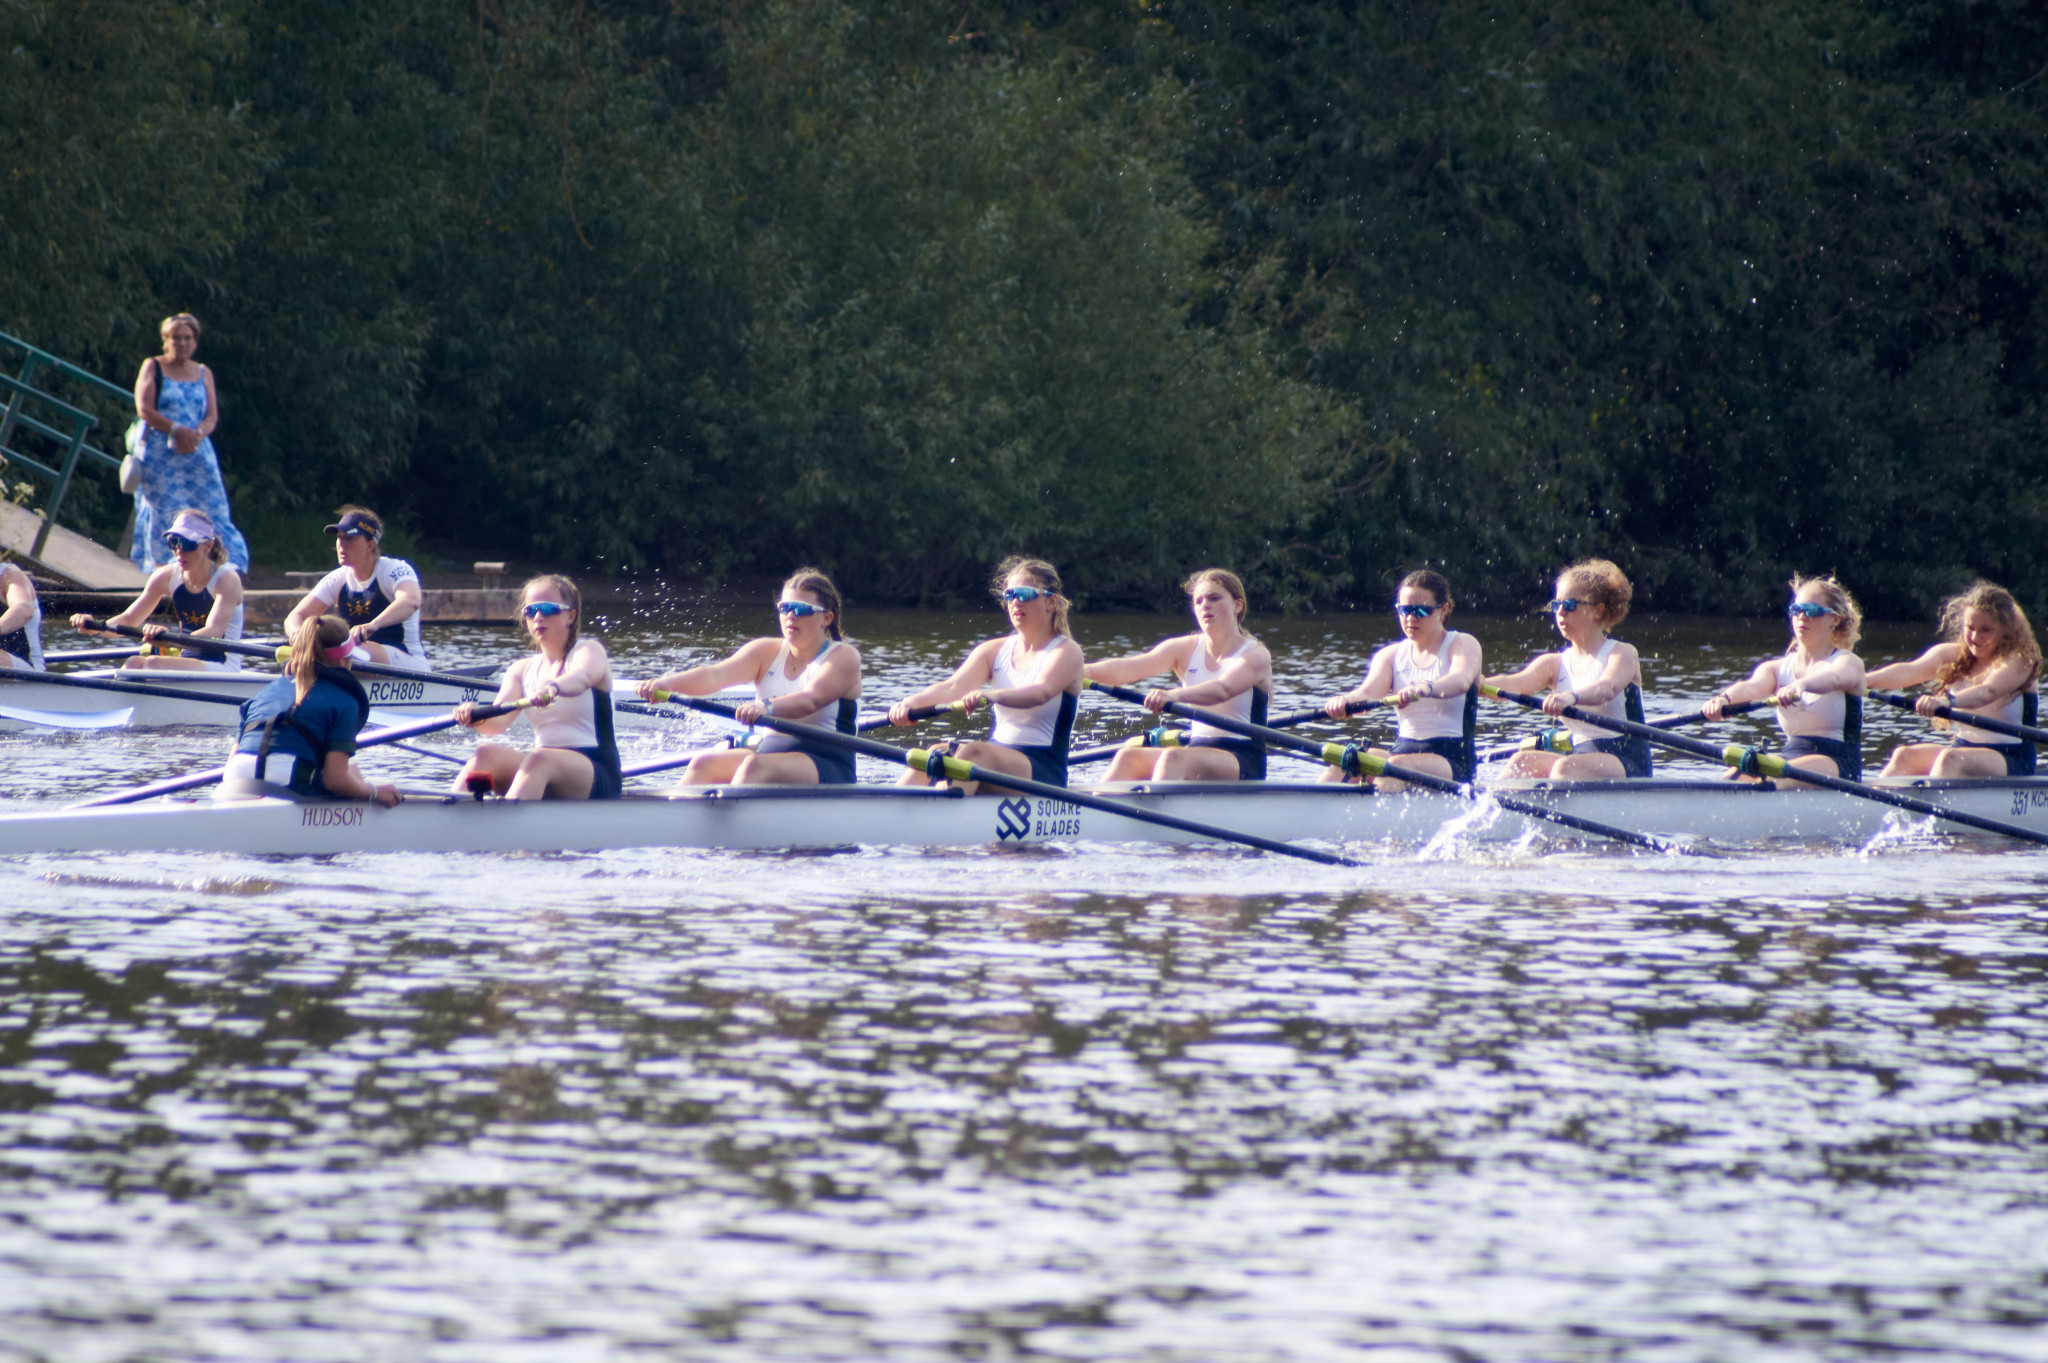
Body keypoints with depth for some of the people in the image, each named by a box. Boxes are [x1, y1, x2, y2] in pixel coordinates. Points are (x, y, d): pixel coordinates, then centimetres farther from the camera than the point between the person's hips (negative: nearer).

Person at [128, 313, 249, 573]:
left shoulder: (204, 373, 14)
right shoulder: (153, 367, 4)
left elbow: (212, 416, 7)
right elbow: (144, 409, -6)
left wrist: (197, 435, -14)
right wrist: (177, 430, -15)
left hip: (196, 453, 3)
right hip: (160, 454, -3)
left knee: (209, 509, -5)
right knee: (162, 514, -7)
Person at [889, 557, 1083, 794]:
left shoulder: (1067, 652, -2)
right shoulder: (993, 651, 15)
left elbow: (1042, 692, -24)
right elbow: (953, 686, -3)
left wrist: (990, 696, -45)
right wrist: (912, 702, -26)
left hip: (1045, 770, -5)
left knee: (974, 752, -34)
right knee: (938, 753, -25)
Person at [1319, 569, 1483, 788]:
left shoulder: (1463, 645, 1)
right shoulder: (1390, 656, 14)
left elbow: (1461, 680, -23)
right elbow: (1368, 692, -6)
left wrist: (1426, 688, -47)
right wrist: (1344, 701, -33)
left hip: (1454, 759, -4)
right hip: (1404, 748, 4)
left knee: (1397, 767, -34)